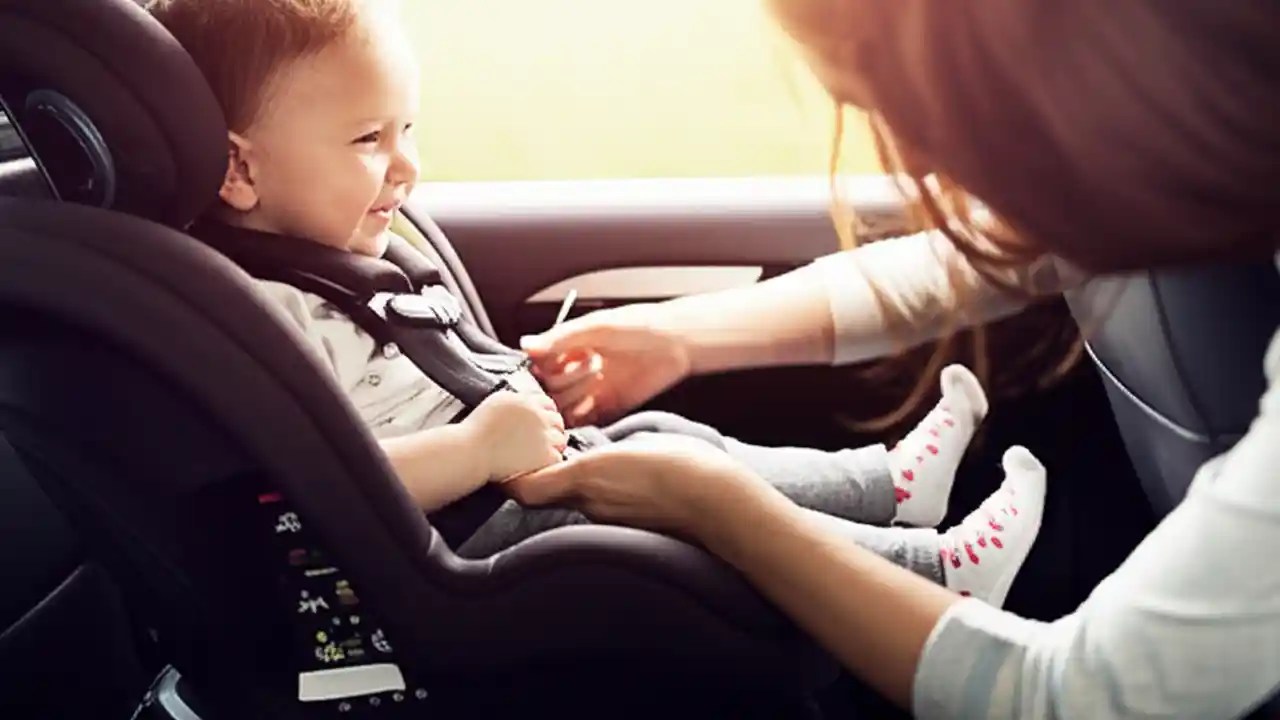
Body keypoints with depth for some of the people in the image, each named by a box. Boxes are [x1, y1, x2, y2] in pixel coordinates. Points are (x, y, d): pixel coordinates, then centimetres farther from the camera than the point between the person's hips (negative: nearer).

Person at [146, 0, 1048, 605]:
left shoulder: (325, 260, 10)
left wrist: (519, 387, 11)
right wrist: (478, 449, -32)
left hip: (505, 481, 10)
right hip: (457, 547, -10)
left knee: (662, 438, 10)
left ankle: (891, 480, 23)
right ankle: (935, 567, -4)